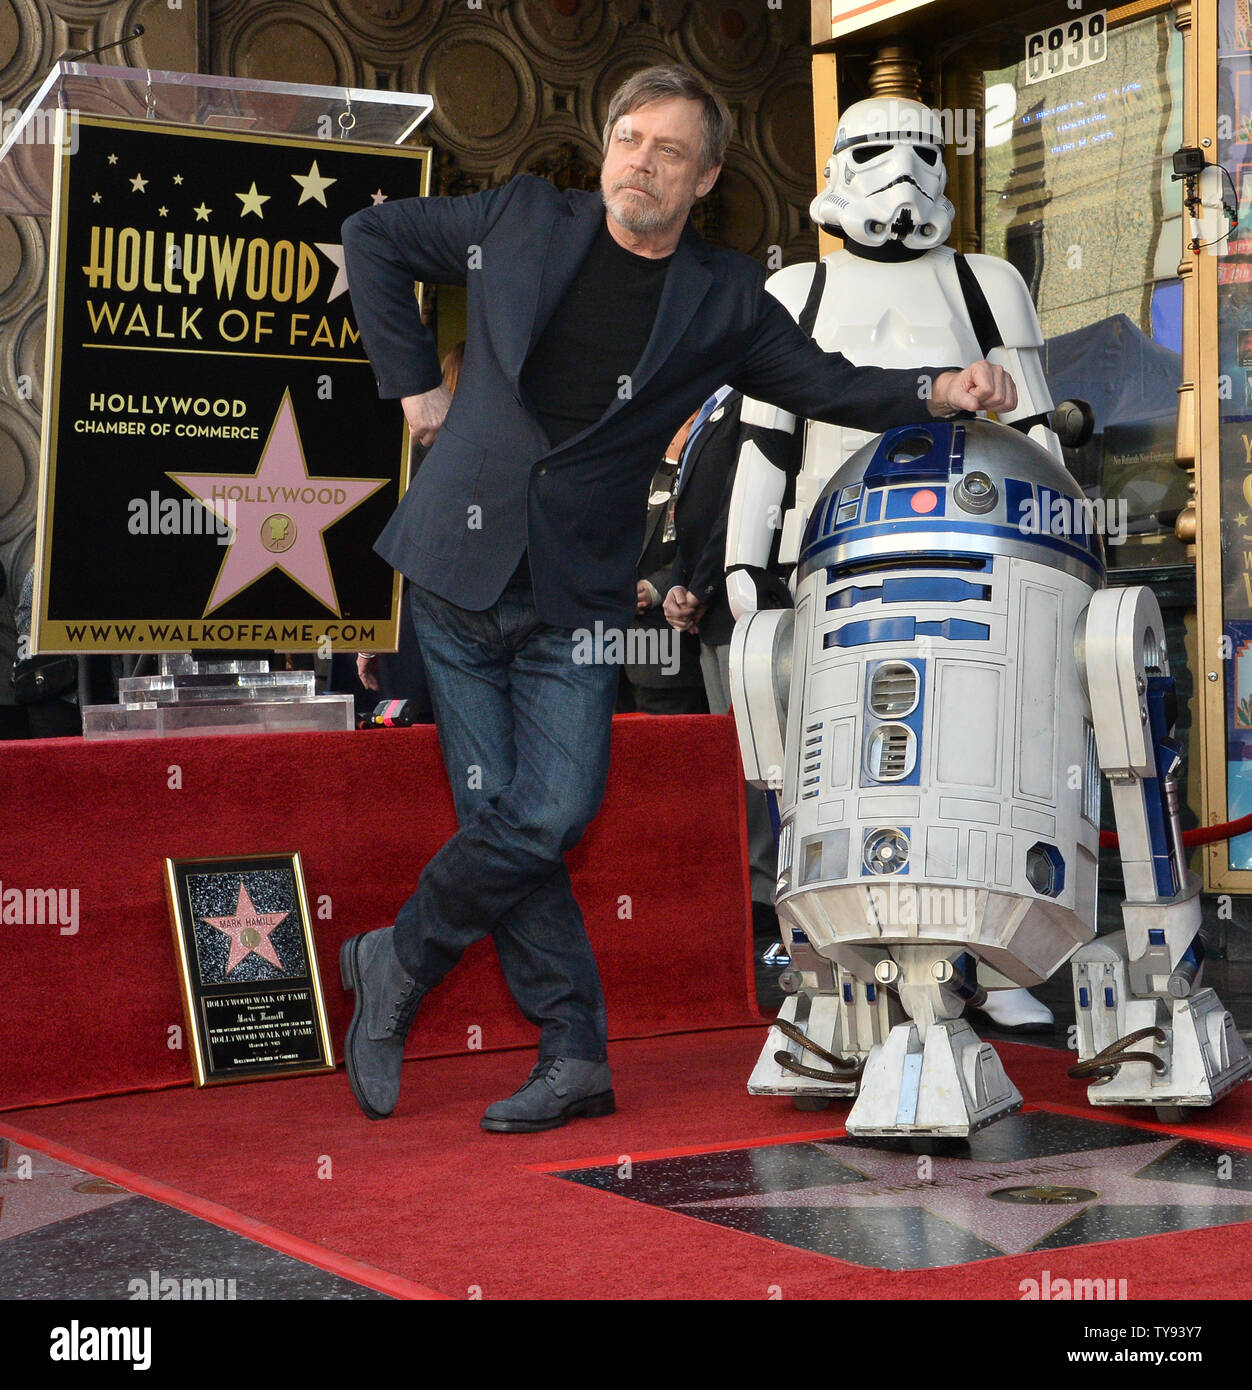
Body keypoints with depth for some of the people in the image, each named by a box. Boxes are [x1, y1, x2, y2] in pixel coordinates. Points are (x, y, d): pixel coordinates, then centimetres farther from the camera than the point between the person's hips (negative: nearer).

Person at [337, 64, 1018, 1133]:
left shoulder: (724, 300, 5)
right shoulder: (523, 221, 5)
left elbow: (830, 385, 6)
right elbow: (373, 239, 15)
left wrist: (942, 391, -12)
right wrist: (412, 377, 9)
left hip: (576, 598, 0)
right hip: (458, 567, 0)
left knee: (550, 812, -14)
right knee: (504, 813, -3)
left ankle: (397, 964, 11)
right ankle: (575, 1054, 8)